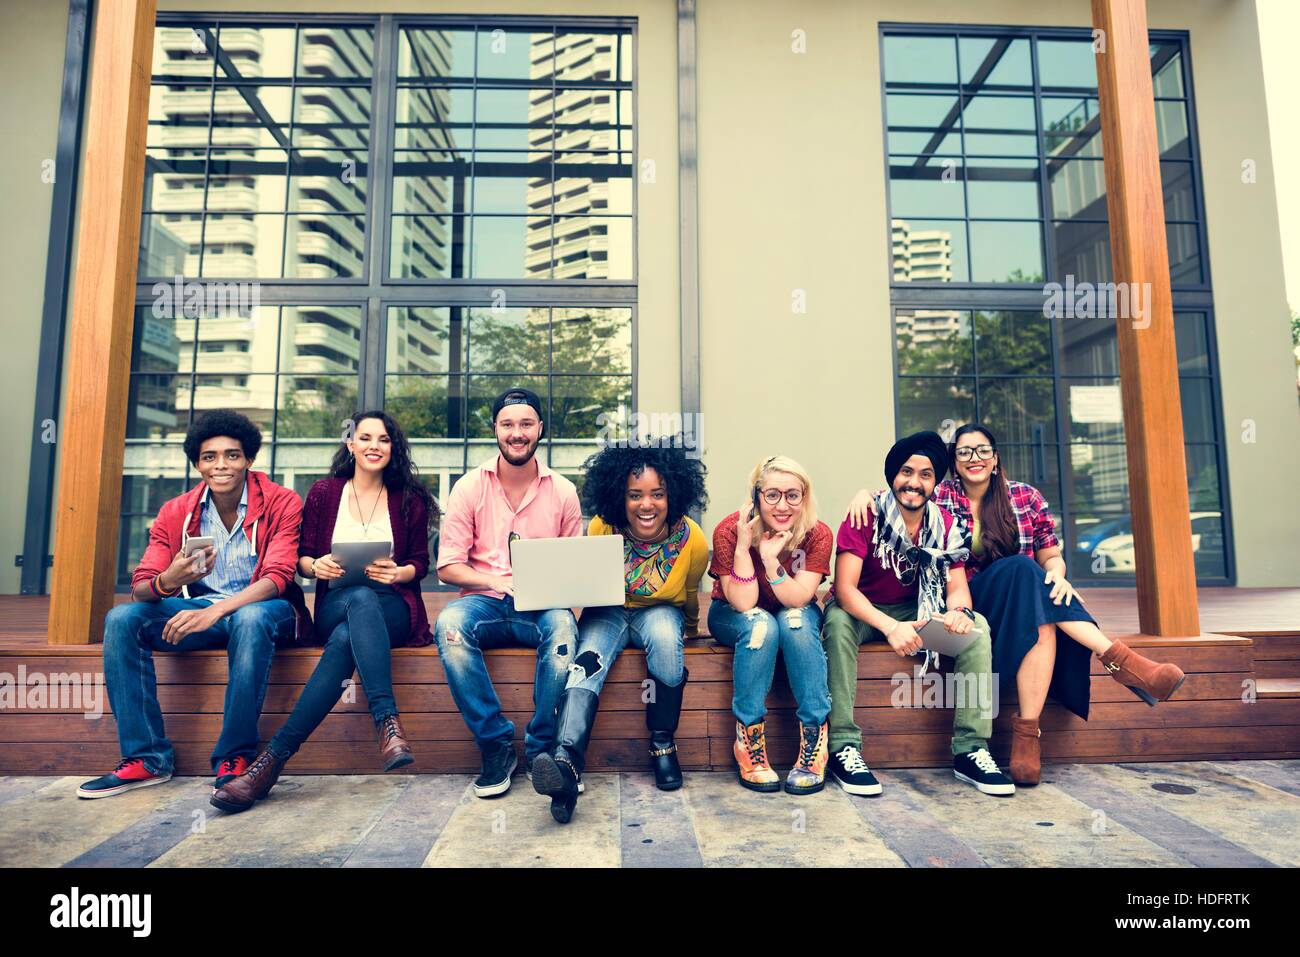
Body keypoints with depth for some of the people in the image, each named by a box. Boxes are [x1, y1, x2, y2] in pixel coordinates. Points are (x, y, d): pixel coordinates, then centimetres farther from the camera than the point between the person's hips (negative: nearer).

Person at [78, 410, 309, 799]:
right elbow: (140, 587, -4)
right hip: (198, 610, 5)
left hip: (263, 609, -4)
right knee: (122, 618, -18)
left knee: (251, 619, -38)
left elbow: (276, 578, -19)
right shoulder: (176, 513, 2)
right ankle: (147, 758, -14)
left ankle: (235, 758, -25)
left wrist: (215, 611, -34)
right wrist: (168, 581, -30)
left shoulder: (281, 503, -9)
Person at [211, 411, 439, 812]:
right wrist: (316, 566, -12)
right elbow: (301, 557, 12)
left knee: (345, 639, -37)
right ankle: (388, 722, -47)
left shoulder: (410, 499, 9)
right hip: (335, 606, 0)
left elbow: (421, 563, 9)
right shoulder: (323, 493, 12)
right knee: (360, 599, -39)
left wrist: (397, 573, -13)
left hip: (393, 610, 0)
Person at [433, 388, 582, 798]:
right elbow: (448, 566, 1)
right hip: (484, 602, 1)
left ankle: (541, 749, -20)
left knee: (562, 625, -35)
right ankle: (496, 745, -21)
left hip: (542, 607, 0)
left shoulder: (562, 491, 7)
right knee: (449, 623, -33)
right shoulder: (470, 487, 5)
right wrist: (496, 581, -17)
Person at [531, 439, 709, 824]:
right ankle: (566, 760, -50)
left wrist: (690, 628, 16)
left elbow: (690, 594, 2)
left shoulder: (691, 539, -17)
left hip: (661, 613, 0)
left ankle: (663, 745, -18)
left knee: (664, 632, -36)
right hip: (608, 612, 1)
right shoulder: (601, 529, -16)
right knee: (589, 660, -32)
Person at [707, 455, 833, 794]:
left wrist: (771, 559, -40)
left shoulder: (818, 534, -19)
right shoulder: (729, 530, -24)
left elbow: (797, 600, -25)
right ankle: (748, 742, -26)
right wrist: (743, 546, -39)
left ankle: (815, 741, -26)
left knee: (795, 621, -32)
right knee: (761, 625, -34)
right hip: (733, 617, -1)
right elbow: (743, 604, -27)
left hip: (796, 615, 2)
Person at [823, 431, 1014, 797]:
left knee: (977, 627, -19)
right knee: (838, 621, -36)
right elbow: (845, 588, -27)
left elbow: (956, 585, -7)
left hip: (916, 612, 4)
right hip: (864, 611, -4)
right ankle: (844, 747, -32)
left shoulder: (944, 523, -3)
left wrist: (960, 610, -33)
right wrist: (890, 627, -42)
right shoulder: (866, 516, -19)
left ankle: (971, 750, -16)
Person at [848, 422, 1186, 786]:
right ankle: (1119, 659, -35)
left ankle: (1027, 732, -34)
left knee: (1042, 624, -36)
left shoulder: (1027, 497, 9)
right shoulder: (939, 498, 4)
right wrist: (863, 493, -18)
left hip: (1026, 602, 3)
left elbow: (1052, 556, 9)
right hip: (969, 604, -3)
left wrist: (1057, 574, -15)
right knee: (1022, 568, -33)